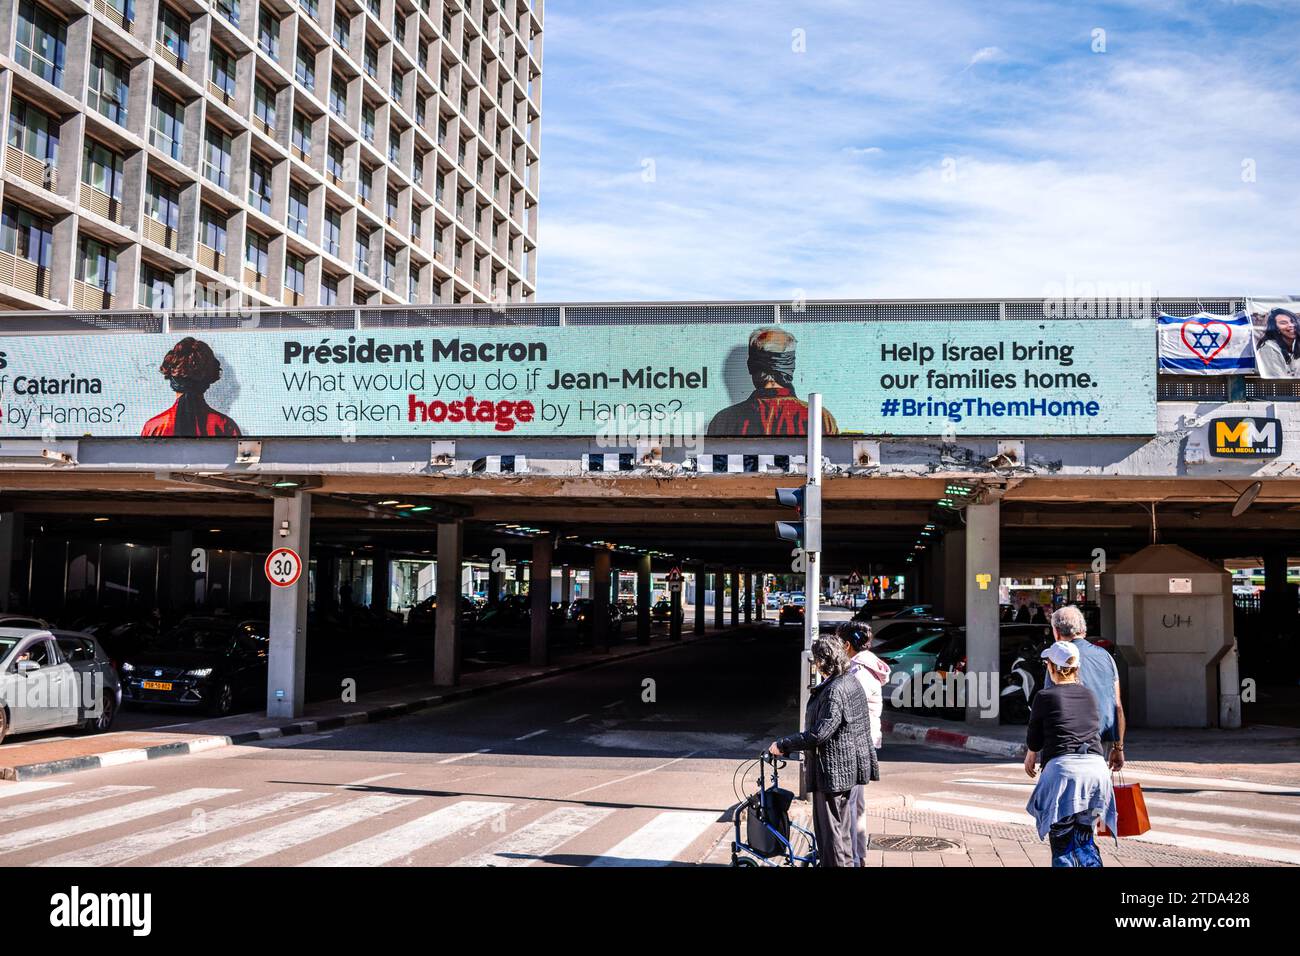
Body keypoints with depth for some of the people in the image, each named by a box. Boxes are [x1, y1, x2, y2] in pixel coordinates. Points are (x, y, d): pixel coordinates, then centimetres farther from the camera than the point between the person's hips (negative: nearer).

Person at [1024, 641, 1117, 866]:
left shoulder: (1045, 697, -1)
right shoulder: (1089, 695, 11)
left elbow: (1034, 741, 9)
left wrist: (1030, 758, 30)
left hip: (1062, 768, -4)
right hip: (1095, 767, 4)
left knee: (1062, 845, 6)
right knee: (1085, 841, 18)